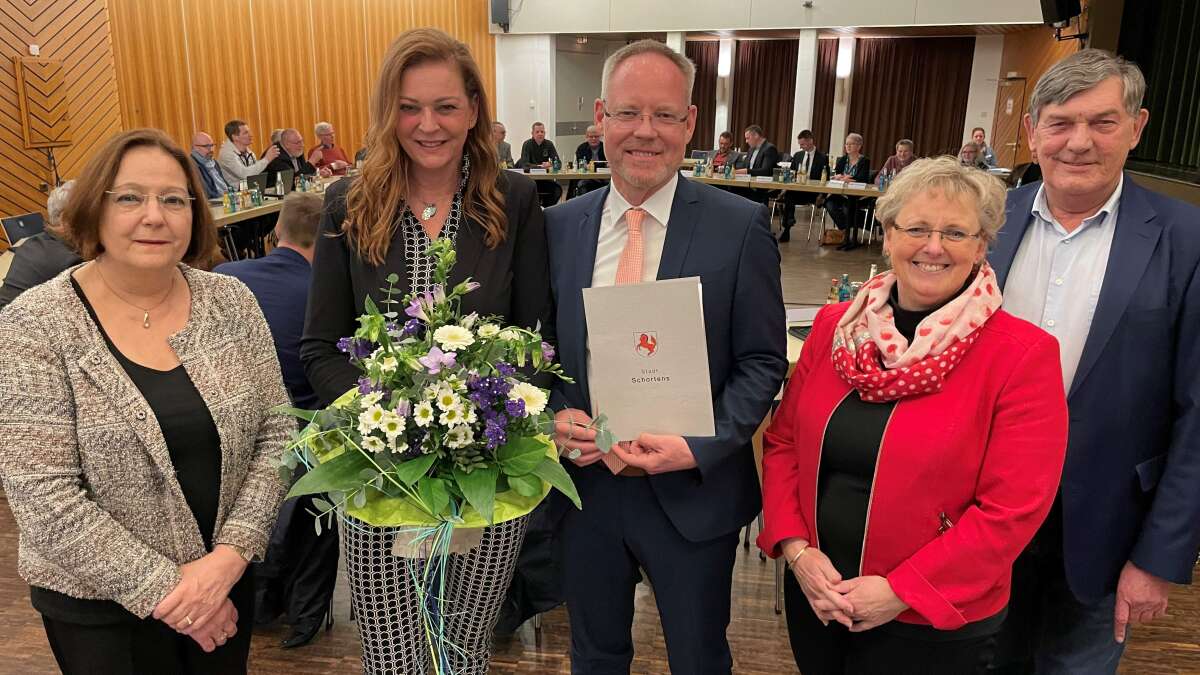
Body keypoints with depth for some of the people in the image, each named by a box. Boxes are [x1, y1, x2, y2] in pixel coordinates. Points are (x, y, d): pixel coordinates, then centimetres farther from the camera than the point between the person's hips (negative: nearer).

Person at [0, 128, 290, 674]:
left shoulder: (230, 302, -6)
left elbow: (277, 435, -5)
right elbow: (44, 496, -16)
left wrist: (230, 554, -15)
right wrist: (163, 588, -16)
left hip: (229, 576, 3)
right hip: (97, 602, -3)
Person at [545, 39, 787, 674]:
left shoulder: (740, 226, -10)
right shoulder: (559, 225, -1)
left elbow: (762, 361, -8)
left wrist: (701, 448, -20)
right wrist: (554, 415, -12)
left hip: (692, 492, -2)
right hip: (584, 481, 3)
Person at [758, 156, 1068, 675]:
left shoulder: (1022, 354, -13)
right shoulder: (834, 325, -1)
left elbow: (1013, 507, -16)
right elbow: (783, 441, 2)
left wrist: (901, 591, -17)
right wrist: (796, 550, -10)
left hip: (931, 624, -3)